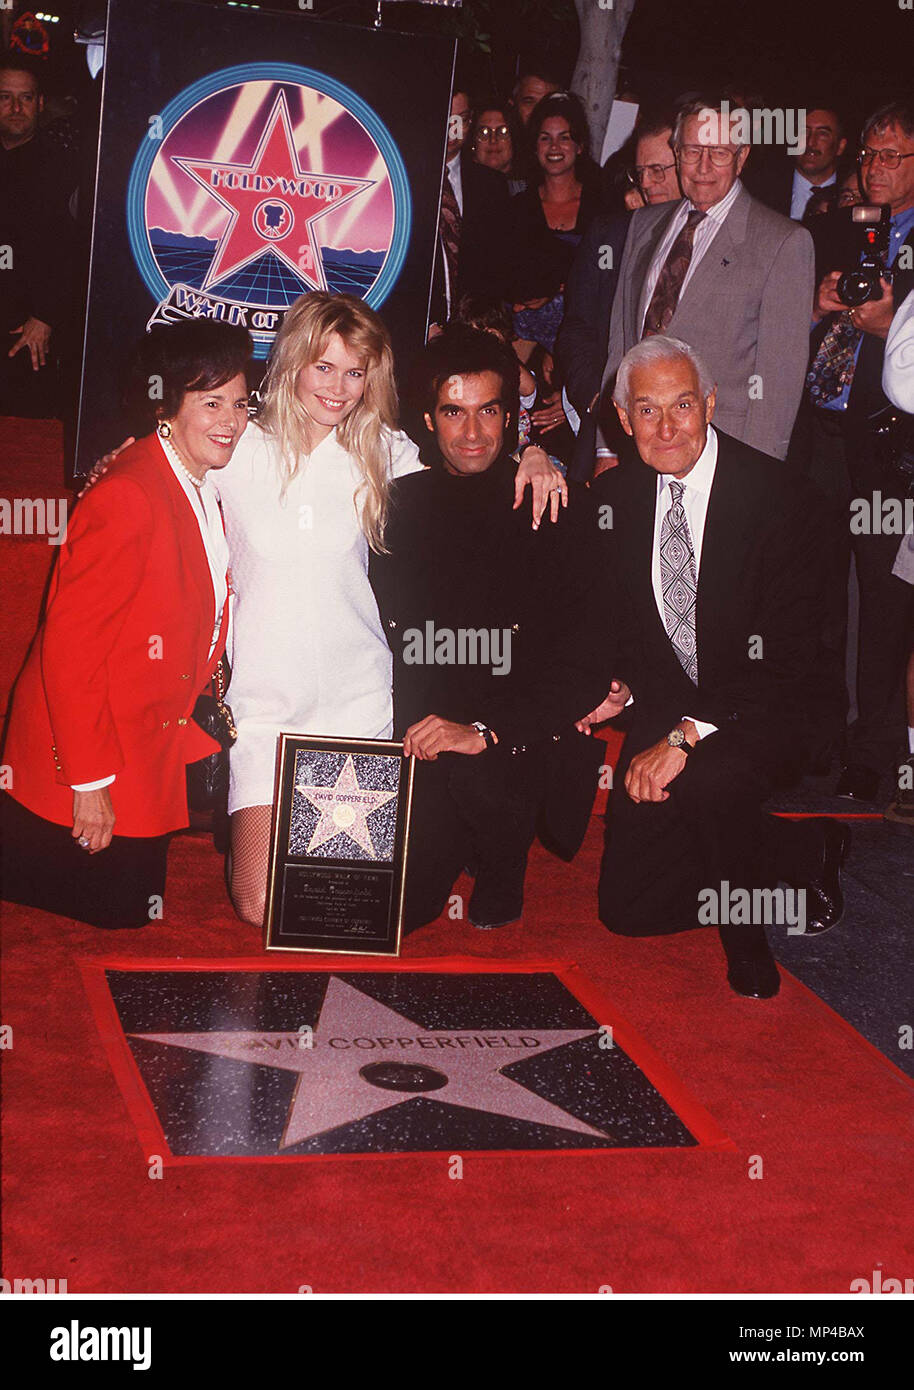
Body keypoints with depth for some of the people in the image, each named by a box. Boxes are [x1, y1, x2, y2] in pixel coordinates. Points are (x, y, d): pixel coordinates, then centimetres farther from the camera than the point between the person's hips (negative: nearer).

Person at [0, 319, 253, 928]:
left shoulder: (204, 487, 5)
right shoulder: (127, 497, -24)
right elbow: (69, 645, -25)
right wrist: (89, 782, -23)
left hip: (149, 751, 8)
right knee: (113, 910, 2)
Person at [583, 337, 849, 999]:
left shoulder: (783, 498, -17)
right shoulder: (613, 497, -1)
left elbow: (787, 659, -21)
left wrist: (687, 735, -29)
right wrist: (621, 686, -8)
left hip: (760, 713, -5)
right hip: (665, 709, 5)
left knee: (709, 778, -39)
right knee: (628, 909, -3)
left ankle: (748, 935, -7)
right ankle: (806, 847, 19)